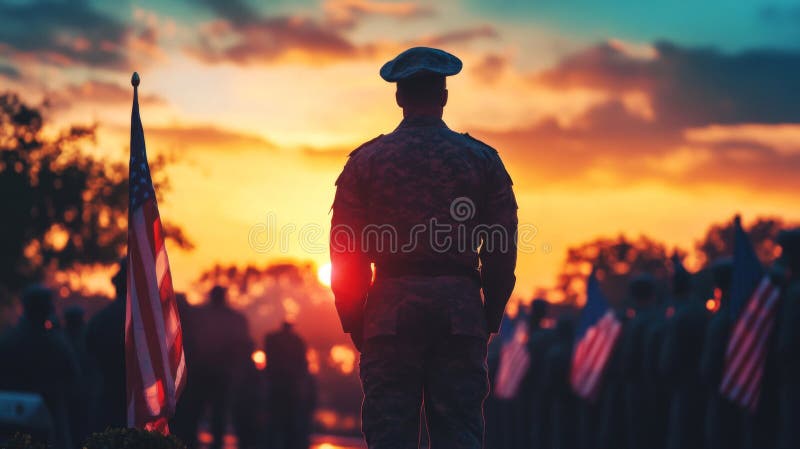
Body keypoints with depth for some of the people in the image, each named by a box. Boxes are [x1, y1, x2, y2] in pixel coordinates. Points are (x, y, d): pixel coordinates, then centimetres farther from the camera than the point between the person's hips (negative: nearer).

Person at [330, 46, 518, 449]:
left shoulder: (366, 160, 5)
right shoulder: (482, 159, 6)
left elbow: (346, 252, 3)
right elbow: (502, 252, 5)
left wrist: (354, 324, 11)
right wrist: (490, 318, 13)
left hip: (390, 310, 0)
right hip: (460, 309, 1)